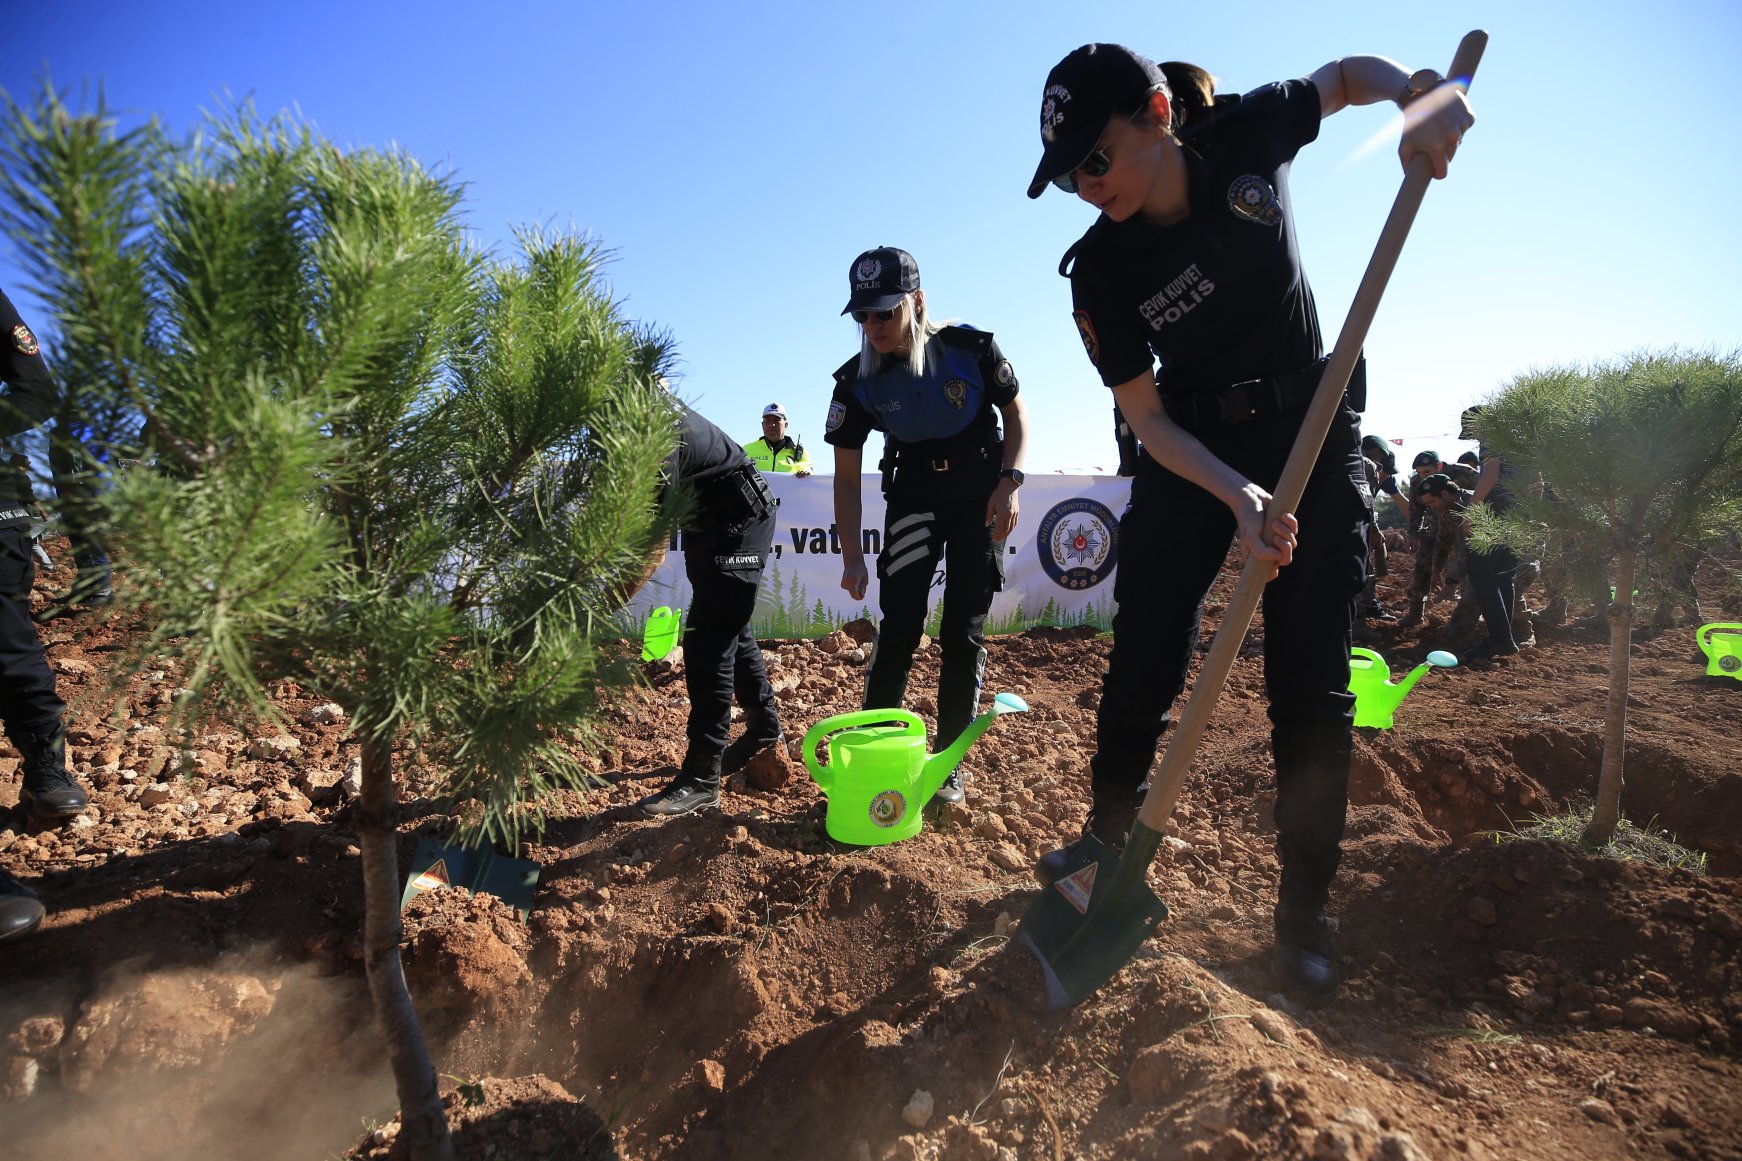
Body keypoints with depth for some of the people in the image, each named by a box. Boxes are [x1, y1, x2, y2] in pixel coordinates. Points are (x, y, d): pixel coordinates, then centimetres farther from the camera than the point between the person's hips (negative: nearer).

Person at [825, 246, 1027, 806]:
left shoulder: (972, 349, -17)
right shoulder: (858, 381, -12)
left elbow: (1014, 413, 0)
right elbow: (847, 473, -6)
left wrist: (1008, 481, -13)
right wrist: (852, 556, -14)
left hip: (979, 493, -1)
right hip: (914, 495, 1)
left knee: (964, 633, -2)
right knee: (898, 627, -9)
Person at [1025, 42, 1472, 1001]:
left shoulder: (1247, 133, -12)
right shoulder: (1099, 271, -15)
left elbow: (1349, 73, 10)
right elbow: (1146, 417, -14)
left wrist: (1421, 94, -13)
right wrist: (1237, 495, -29)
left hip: (1312, 430, 0)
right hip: (1193, 452, 0)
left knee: (1311, 686, -3)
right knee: (1141, 665, -3)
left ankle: (1303, 911, 12)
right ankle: (1108, 841, 21)